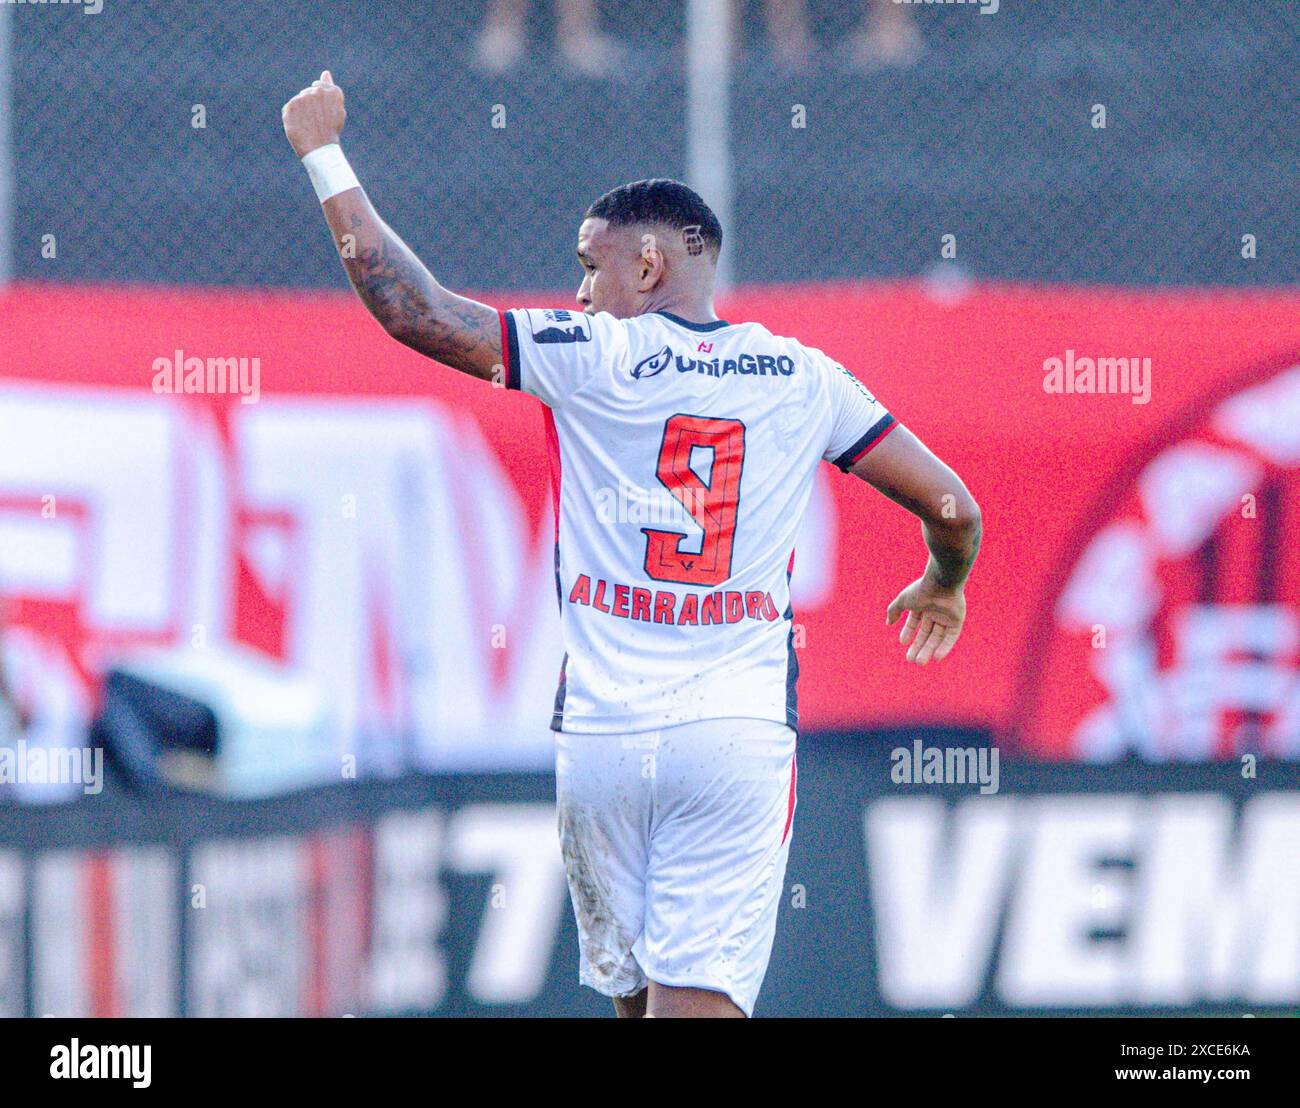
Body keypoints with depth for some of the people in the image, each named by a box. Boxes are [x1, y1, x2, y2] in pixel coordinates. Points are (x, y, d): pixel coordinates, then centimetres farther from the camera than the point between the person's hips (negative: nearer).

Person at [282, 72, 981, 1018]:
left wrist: (326, 157, 8)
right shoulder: (803, 378, 6)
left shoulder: (592, 357, -1)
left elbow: (412, 309, -3)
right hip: (740, 737, 1)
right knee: (697, 1001, -7)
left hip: (603, 734, -1)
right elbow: (952, 507, 8)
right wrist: (943, 583, 32)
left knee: (633, 992, 14)